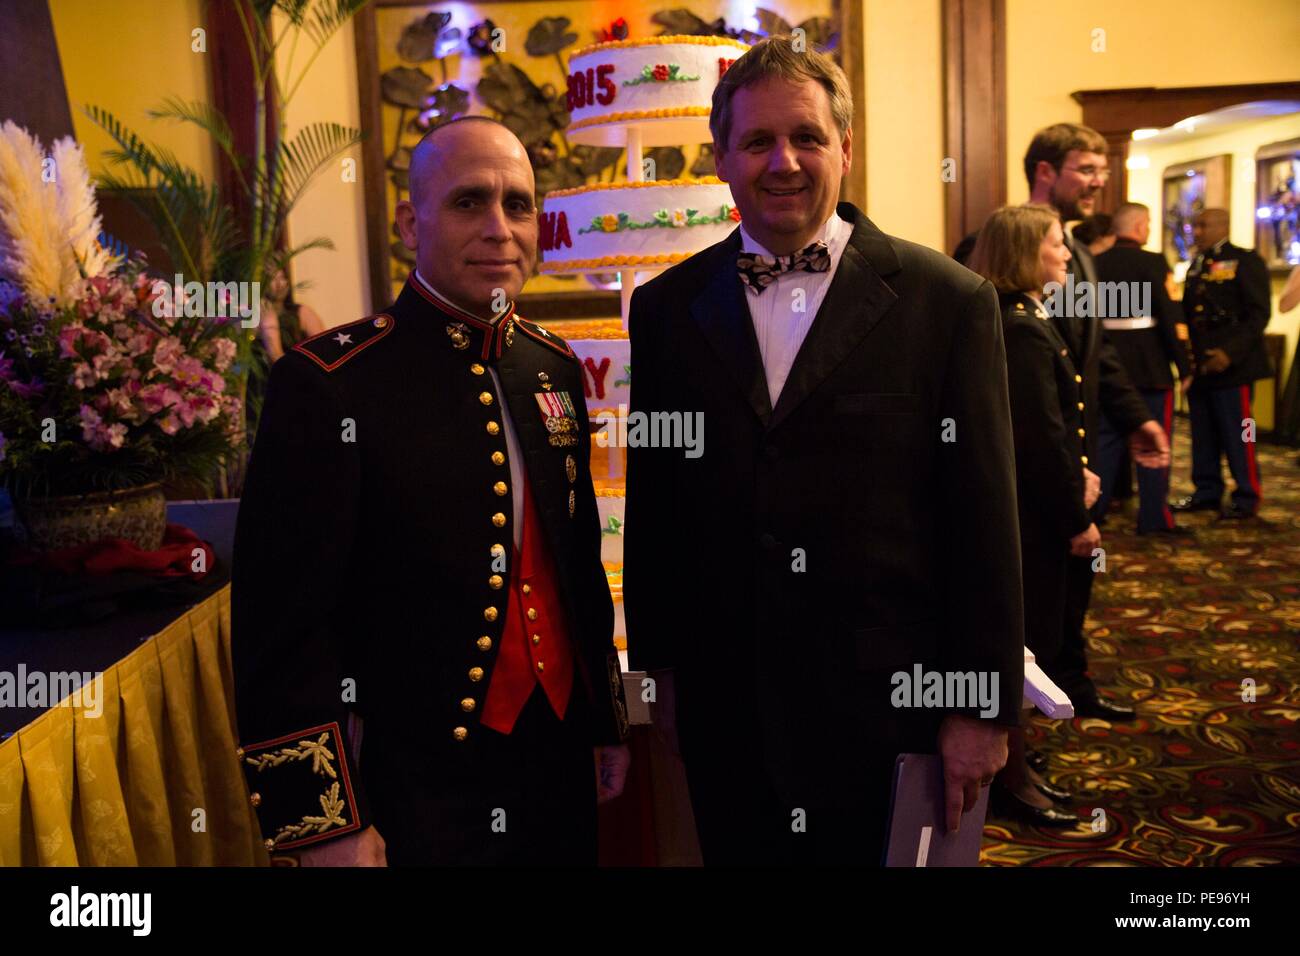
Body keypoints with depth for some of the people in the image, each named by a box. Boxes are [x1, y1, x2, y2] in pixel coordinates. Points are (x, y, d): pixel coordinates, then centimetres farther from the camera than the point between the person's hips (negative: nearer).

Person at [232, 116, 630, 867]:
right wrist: (325, 825, -14)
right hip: (414, 784, -5)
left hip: (560, 762, 6)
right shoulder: (328, 384, -15)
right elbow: (284, 625, -15)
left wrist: (606, 720, 15)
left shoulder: (554, 367, 4)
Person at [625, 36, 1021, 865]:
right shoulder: (667, 308, 3)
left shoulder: (949, 301, -5)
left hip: (890, 705, -2)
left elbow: (984, 522, -5)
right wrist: (652, 669, 9)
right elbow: (653, 508, 6)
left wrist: (983, 708, -4)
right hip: (724, 713, 2)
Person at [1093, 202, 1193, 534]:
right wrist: (1185, 366, -8)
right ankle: (1154, 516, 7)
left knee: (1106, 437, 14)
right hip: (1150, 366, -5)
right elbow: (1171, 317, -15)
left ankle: (1092, 507, 18)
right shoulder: (1153, 262, -12)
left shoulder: (1096, 264, 4)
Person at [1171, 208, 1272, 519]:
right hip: (1199, 364, 7)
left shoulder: (1245, 261, -5)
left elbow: (1258, 314, -11)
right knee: (1203, 435, 11)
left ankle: (1246, 499, 8)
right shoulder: (1197, 265, 17)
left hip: (1232, 365, -7)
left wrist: (1230, 352, -20)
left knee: (1237, 434, -2)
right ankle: (1207, 492, 22)